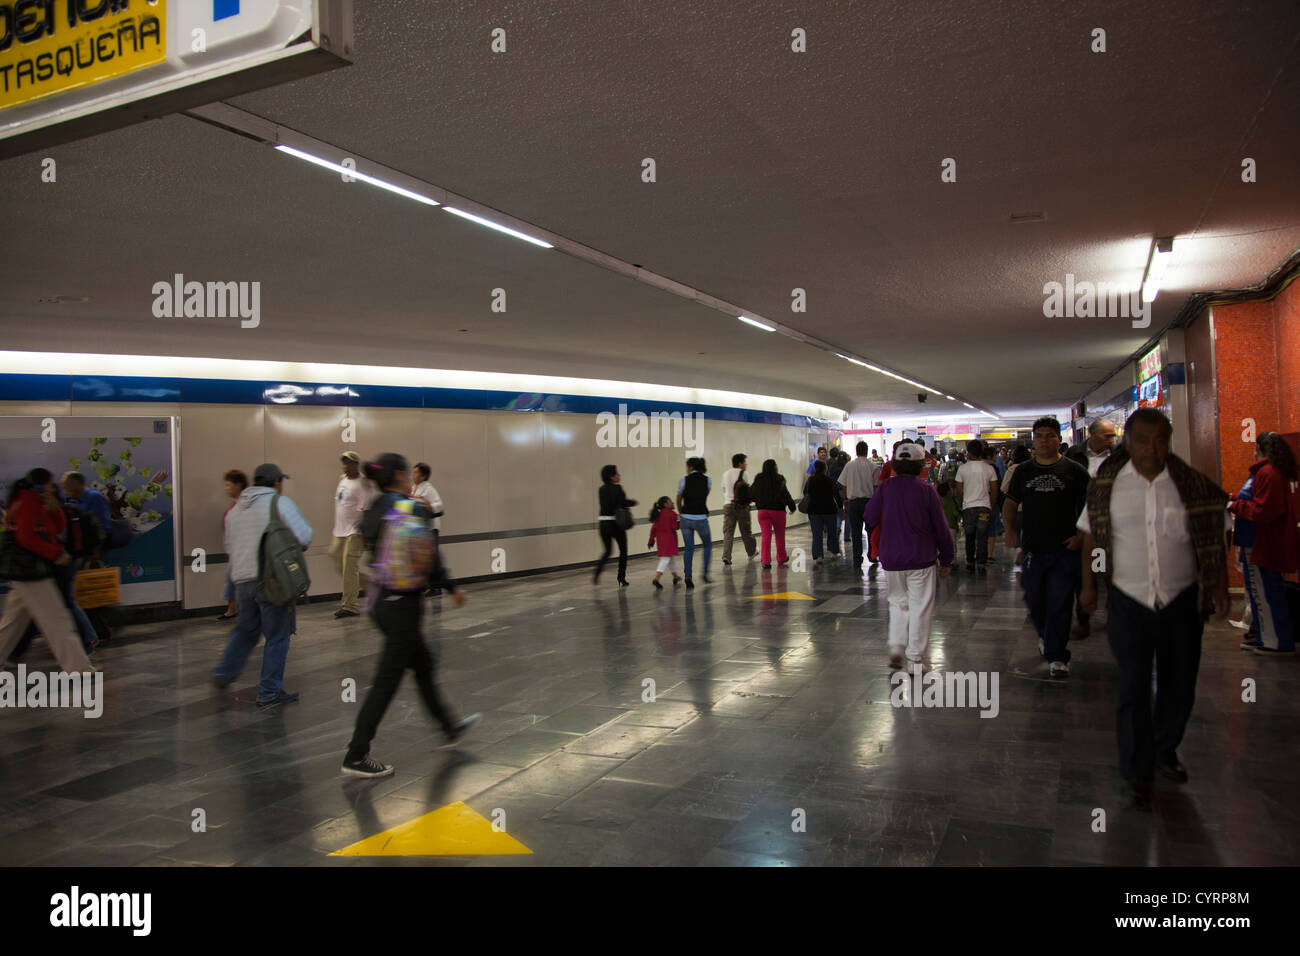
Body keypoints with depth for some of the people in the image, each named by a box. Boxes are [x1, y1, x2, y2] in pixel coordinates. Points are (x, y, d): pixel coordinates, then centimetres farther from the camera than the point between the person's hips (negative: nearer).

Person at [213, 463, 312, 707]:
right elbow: (304, 536, -14)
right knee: (277, 636, 2)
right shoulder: (280, 502, -6)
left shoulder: (236, 509, 16)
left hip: (242, 579, 7)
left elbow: (229, 547, 23)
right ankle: (270, 692, 5)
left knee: (246, 630, 25)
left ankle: (224, 673, 30)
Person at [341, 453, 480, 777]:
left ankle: (450, 728, 36)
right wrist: (452, 588, -1)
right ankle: (356, 756, 6)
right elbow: (428, 559, -17)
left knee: (424, 665, 21)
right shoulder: (414, 509, -16)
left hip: (379, 601, 8)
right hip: (403, 604, -8)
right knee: (387, 681, 0)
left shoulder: (373, 511, 7)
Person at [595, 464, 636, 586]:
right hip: (615, 523, -6)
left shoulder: (602, 489, 8)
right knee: (623, 550, 11)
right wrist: (633, 502, 2)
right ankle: (621, 579, 11)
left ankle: (596, 573, -3)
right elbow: (623, 503, -17)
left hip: (603, 522, 6)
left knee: (607, 550, 18)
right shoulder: (617, 488, -12)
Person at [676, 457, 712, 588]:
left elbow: (678, 501, 8)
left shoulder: (684, 481, -2)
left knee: (689, 548, 10)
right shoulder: (708, 480, 0)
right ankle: (705, 573, 12)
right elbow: (705, 497, 10)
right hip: (701, 518, 0)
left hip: (686, 518, 1)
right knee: (707, 545, 20)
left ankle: (688, 577, 1)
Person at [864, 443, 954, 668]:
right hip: (921, 558, -3)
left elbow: (870, 517, 3)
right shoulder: (926, 490, -9)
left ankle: (896, 646, 7)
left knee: (897, 602, 19)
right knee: (920, 607, 5)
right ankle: (915, 658, 7)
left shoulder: (885, 489, -3)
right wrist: (946, 559, 4)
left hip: (891, 559, 3)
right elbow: (941, 528, -5)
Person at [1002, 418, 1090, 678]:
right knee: (1034, 600, 12)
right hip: (1033, 548, 3)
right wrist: (1010, 529, -2)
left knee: (1060, 603, -4)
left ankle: (1056, 656, 4)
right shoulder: (1023, 471, 9)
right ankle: (1045, 635, 40)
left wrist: (1081, 535, -9)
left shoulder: (1074, 471, 0)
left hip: (1064, 550, -3)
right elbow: (1011, 502, 15)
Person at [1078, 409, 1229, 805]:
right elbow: (1090, 537, 5)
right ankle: (1137, 770, 15)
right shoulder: (1107, 485, -5)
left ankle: (1165, 750, 37)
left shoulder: (1192, 484, -5)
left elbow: (1212, 541, 3)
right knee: (1133, 688, 0)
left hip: (1182, 601, 2)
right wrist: (1088, 585, 5)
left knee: (1179, 687, 13)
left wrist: (1221, 589, -1)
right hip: (1128, 602, -1)